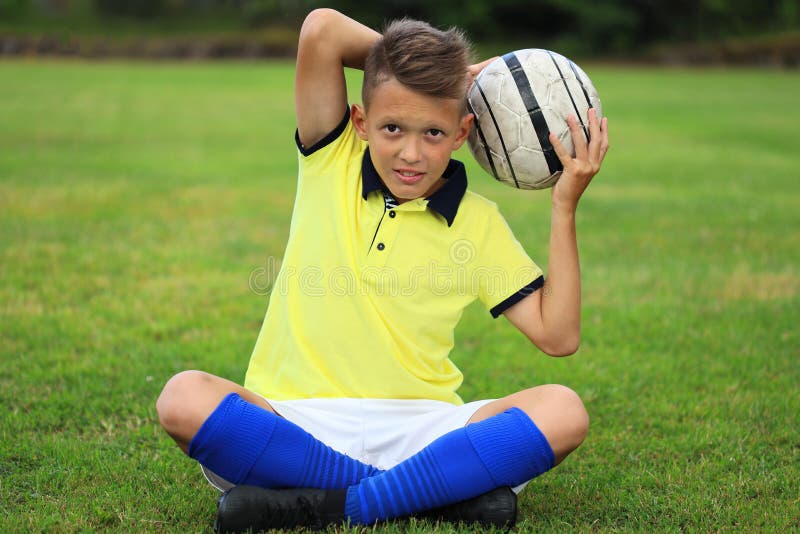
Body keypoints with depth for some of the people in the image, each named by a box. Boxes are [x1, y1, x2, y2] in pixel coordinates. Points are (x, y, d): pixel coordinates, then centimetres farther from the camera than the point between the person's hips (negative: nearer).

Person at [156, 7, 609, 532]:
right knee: (184, 398, -31)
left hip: (417, 431, 1)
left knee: (563, 411, -25)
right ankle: (440, 491, -24)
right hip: (299, 421, 0)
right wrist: (442, 69, 4)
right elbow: (321, 29, -7)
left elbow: (558, 336, 2)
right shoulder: (330, 164, 5)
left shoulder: (478, 223, 8)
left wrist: (564, 207, 0)